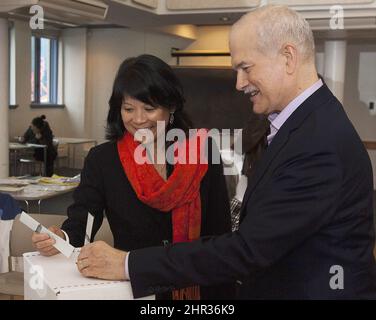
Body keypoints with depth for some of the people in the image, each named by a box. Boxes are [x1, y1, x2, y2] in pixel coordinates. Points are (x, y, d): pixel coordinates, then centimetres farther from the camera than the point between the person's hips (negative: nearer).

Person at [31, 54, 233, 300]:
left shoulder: (204, 152, -7)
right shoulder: (102, 160, -6)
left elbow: (220, 229, -5)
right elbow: (81, 220, -13)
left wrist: (223, 293, -10)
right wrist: (61, 237, -35)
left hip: (199, 287, 1)